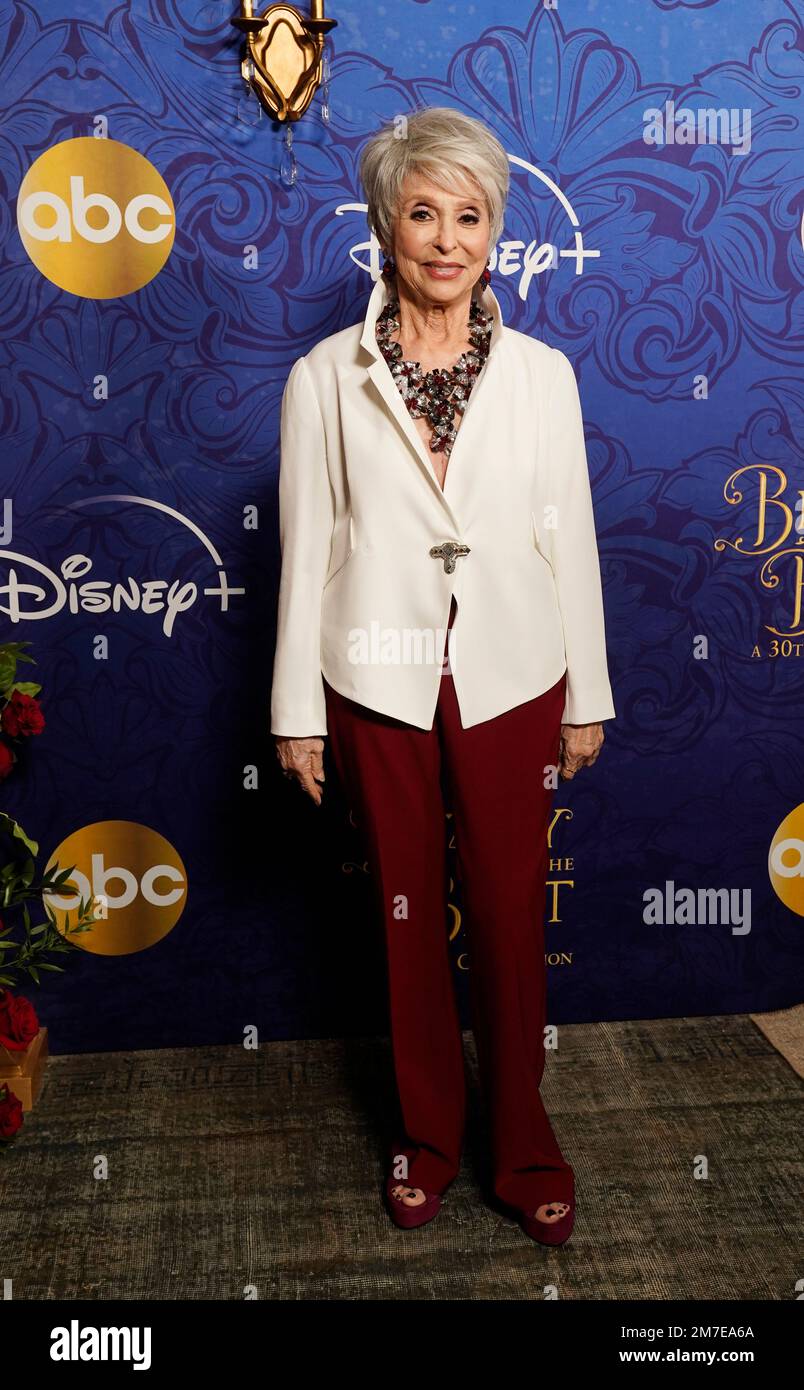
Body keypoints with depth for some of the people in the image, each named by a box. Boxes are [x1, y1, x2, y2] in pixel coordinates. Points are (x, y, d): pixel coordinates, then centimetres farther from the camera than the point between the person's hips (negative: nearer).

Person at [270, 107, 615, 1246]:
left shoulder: (542, 374, 0)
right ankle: (428, 1133, 36)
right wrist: (298, 712, -1)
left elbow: (570, 541, 3)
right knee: (408, 917, 14)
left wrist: (587, 698, 5)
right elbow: (306, 550, -2)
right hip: (381, 689, 0)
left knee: (511, 919, 10)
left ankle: (523, 1144, 32)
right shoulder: (326, 379, -2)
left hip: (512, 683, 1)